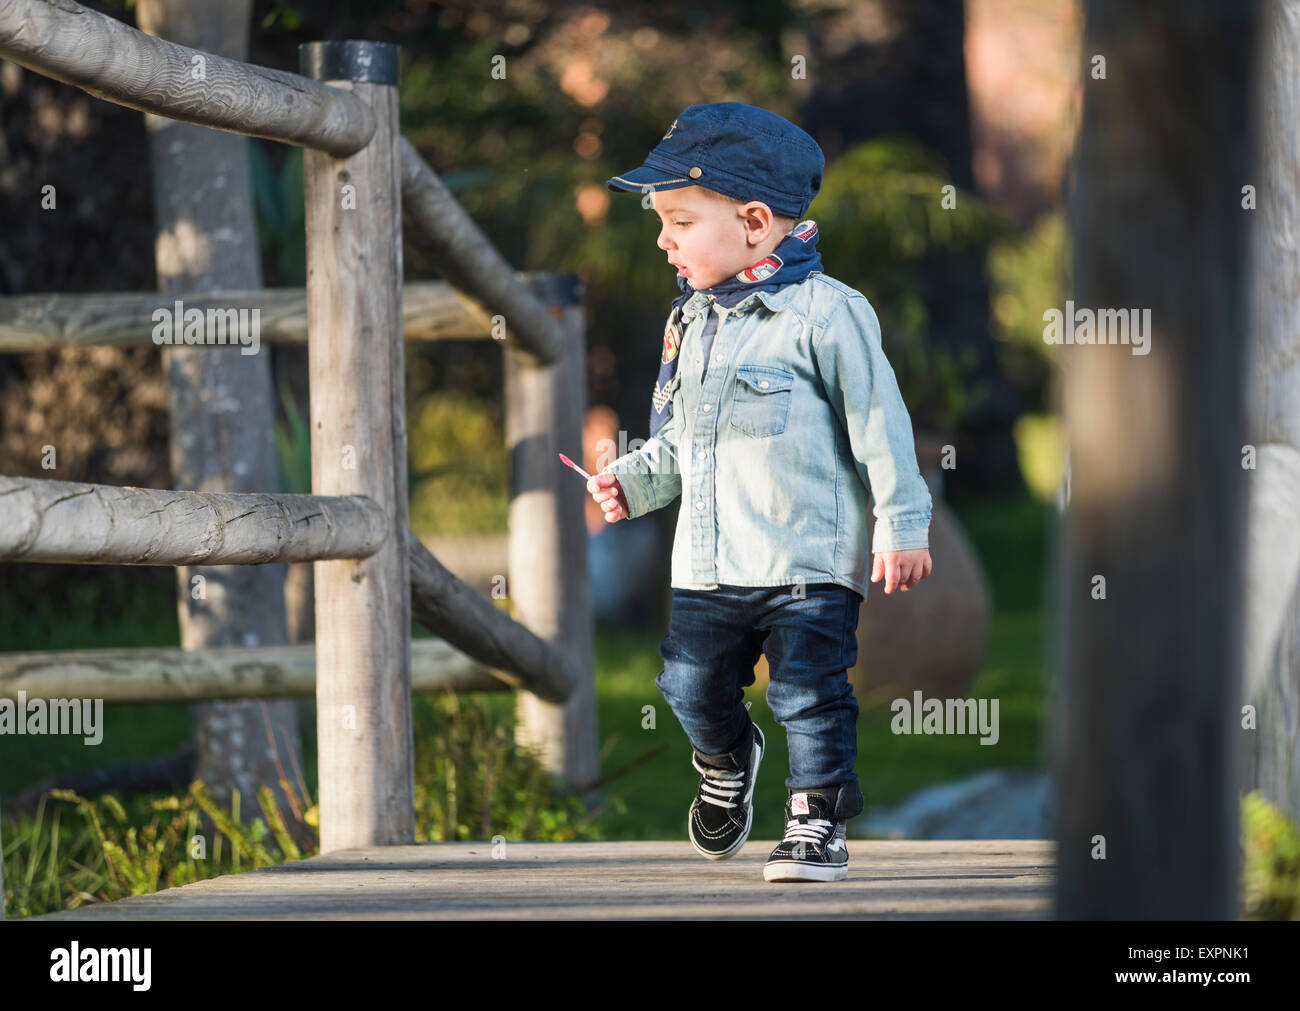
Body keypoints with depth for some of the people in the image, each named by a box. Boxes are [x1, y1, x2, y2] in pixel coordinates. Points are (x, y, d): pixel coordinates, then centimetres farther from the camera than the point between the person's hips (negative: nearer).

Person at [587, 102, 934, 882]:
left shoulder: (825, 314, -11)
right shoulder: (692, 320, 12)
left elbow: (880, 427, -8)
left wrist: (903, 527, -9)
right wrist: (634, 481, 8)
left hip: (809, 561, -6)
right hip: (707, 564, 6)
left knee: (810, 695, -5)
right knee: (693, 688, 9)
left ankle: (817, 820, 8)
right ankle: (728, 760, 39)